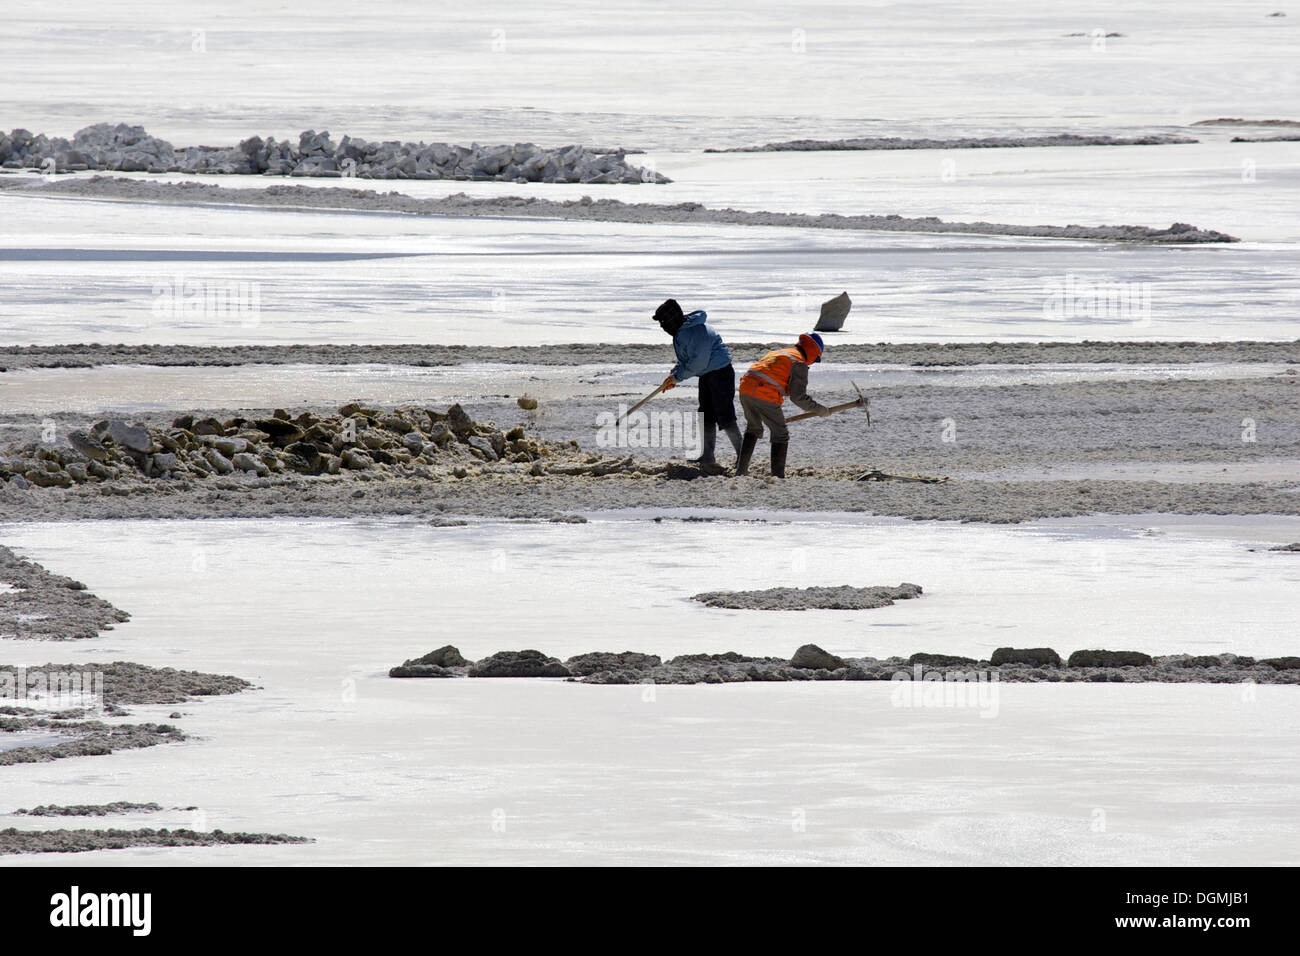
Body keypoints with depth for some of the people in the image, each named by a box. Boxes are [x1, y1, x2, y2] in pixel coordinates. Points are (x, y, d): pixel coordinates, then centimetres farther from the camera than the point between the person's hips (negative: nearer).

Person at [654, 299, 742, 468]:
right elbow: (684, 360, 17)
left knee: (725, 417, -11)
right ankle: (708, 455, 18)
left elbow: (698, 363, -26)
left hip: (721, 373, -10)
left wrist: (678, 377, -16)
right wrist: (673, 374, 1)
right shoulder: (680, 333, 8)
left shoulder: (697, 332, -25)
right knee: (706, 417, 11)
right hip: (706, 376, 10)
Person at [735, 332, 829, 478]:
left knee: (753, 429, 27)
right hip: (766, 397, -7)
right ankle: (778, 475, 4)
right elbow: (799, 397, -7)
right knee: (780, 435, 8)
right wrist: (820, 410, 4)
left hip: (745, 389, 7)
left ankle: (740, 469, 24)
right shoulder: (799, 364, 0)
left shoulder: (777, 352, 26)